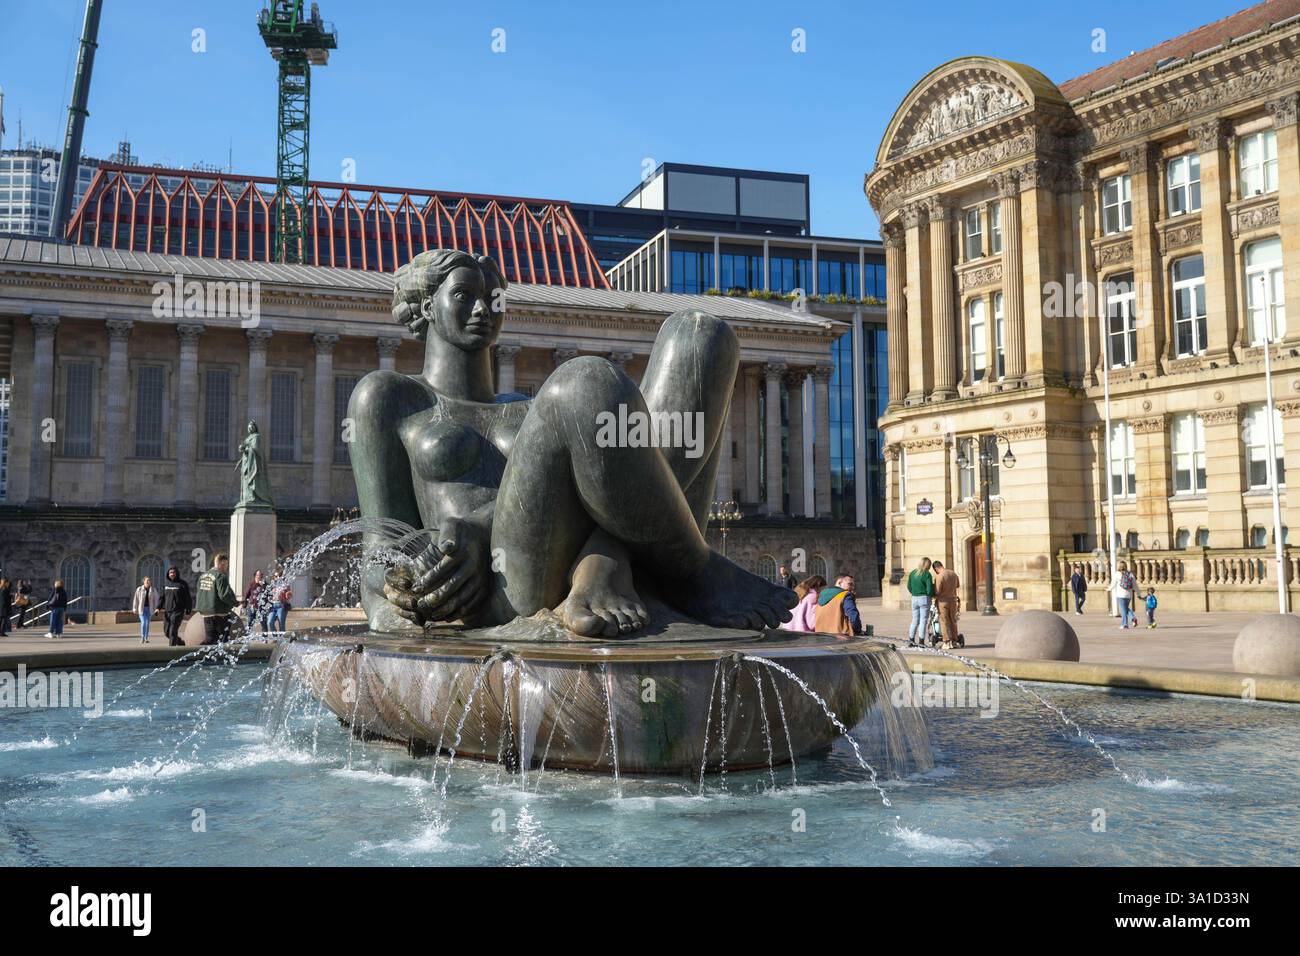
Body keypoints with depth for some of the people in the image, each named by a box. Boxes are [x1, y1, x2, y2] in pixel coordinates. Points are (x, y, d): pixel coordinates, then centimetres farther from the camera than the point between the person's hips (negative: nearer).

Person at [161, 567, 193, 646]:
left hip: (178, 612, -6)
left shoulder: (182, 583, -3)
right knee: (166, 631, 9)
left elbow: (187, 598, -3)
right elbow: (162, 597, 16)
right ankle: (179, 641, 31)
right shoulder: (165, 583, 12)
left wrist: (188, 609, -9)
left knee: (173, 631, -13)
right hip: (167, 611, 6)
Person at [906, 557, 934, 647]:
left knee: (915, 620, 14)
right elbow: (929, 589, -14)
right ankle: (921, 642, 1)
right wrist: (932, 595, 5)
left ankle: (911, 640, 12)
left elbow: (909, 587, 11)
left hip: (914, 599, 5)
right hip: (925, 599, -5)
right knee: (923, 620, 1)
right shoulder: (927, 574, -11)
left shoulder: (912, 573, 7)